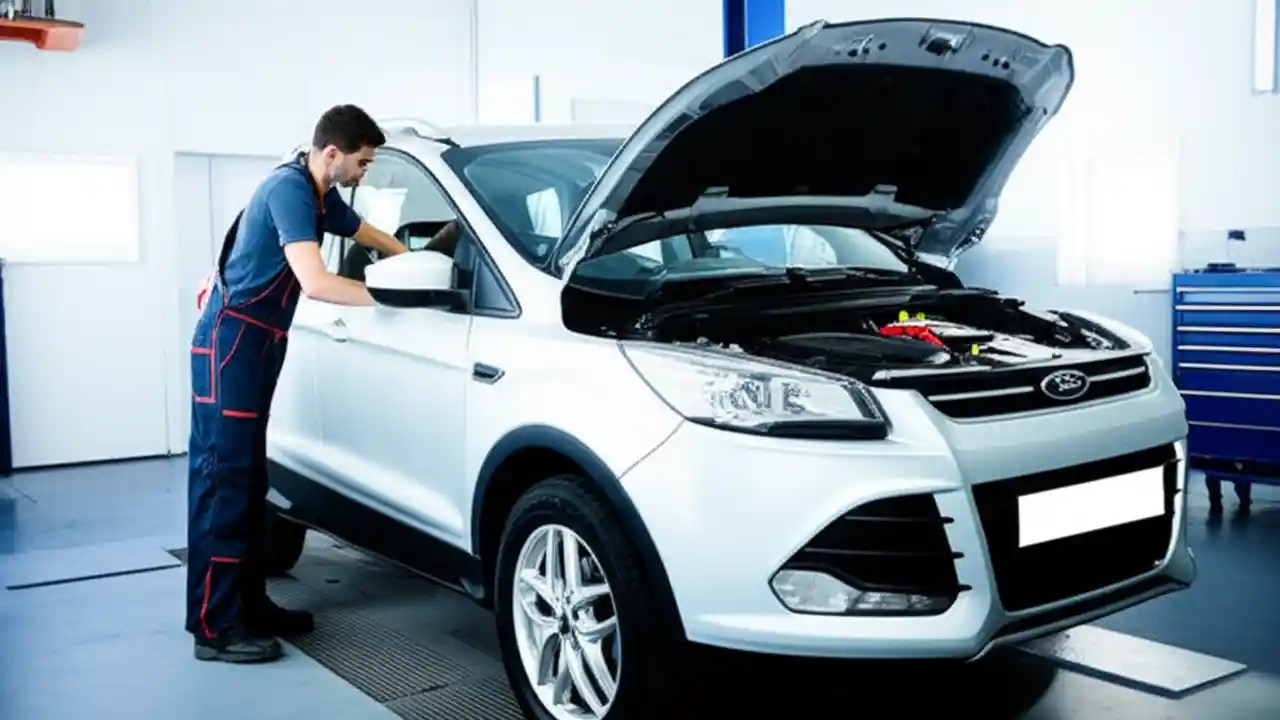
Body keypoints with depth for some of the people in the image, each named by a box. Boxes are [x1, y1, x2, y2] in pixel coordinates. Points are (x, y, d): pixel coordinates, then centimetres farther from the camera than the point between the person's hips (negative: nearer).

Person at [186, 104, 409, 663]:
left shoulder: (321, 196, 11)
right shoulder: (289, 188, -18)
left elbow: (372, 237, 30)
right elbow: (315, 283, -29)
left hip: (258, 340, 10)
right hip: (230, 339, -10)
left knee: (249, 475, 10)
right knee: (221, 475, -9)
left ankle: (248, 602, 16)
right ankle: (215, 625, -7)